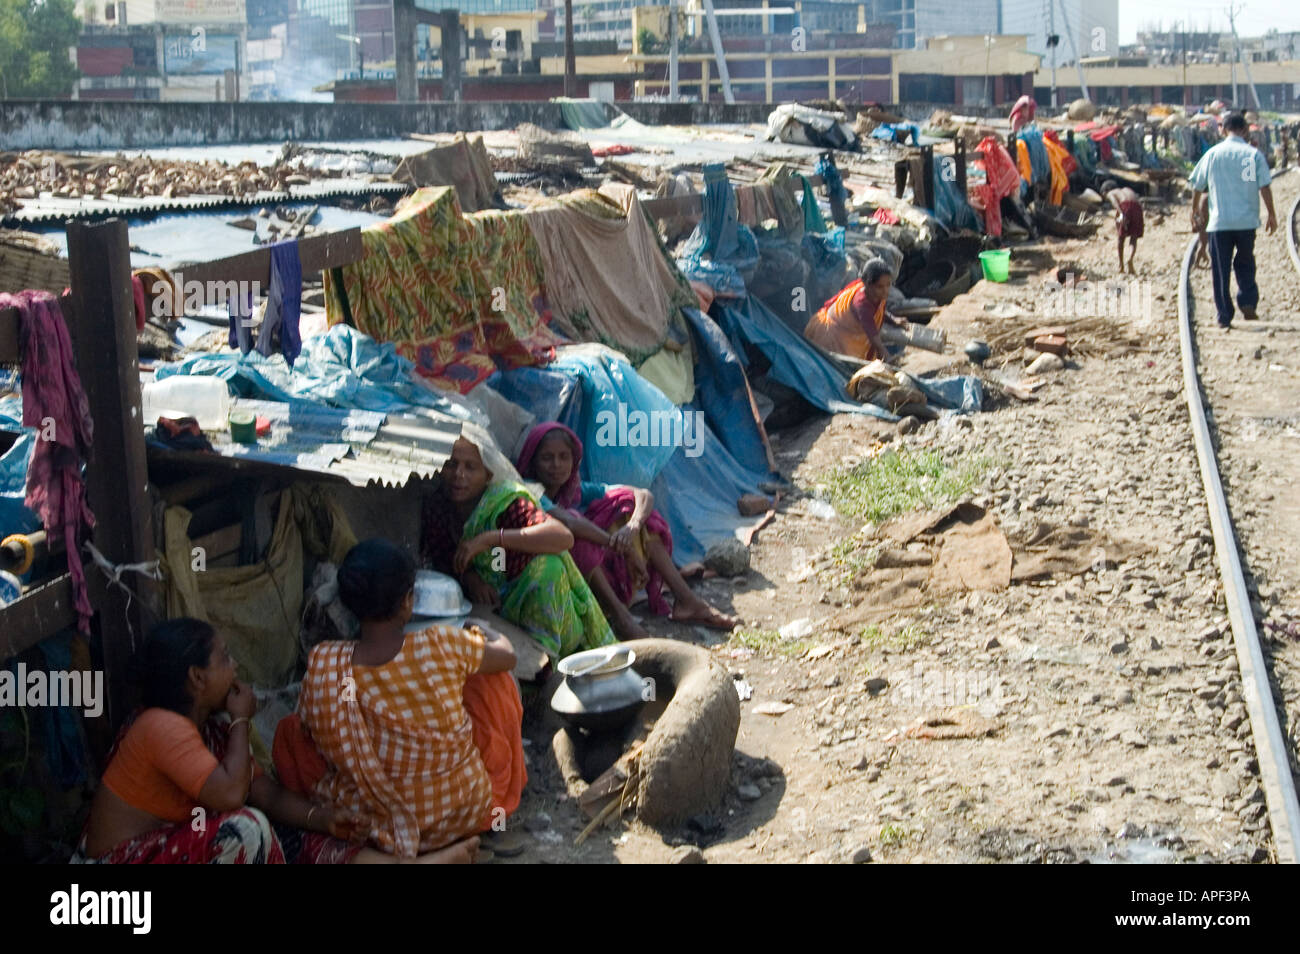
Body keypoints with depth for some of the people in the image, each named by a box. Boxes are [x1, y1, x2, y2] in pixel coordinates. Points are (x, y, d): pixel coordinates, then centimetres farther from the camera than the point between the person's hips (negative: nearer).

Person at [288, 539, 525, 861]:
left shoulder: (324, 667, -22)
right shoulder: (443, 646, -24)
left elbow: (308, 727, -2)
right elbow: (507, 656, -3)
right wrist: (489, 635, 21)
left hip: (379, 826, 0)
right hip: (468, 809, 0)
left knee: (288, 733, 20)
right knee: (493, 680, 16)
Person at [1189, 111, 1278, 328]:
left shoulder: (1213, 153, 3)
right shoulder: (1254, 154, -1)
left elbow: (1197, 186, 7)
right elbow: (1265, 187, -5)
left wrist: (1195, 210, 21)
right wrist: (1272, 215, 2)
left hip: (1219, 221, 0)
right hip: (1247, 220, 0)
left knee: (1220, 269, 5)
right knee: (1245, 264, 19)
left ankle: (1224, 316, 2)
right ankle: (1248, 302, 2)